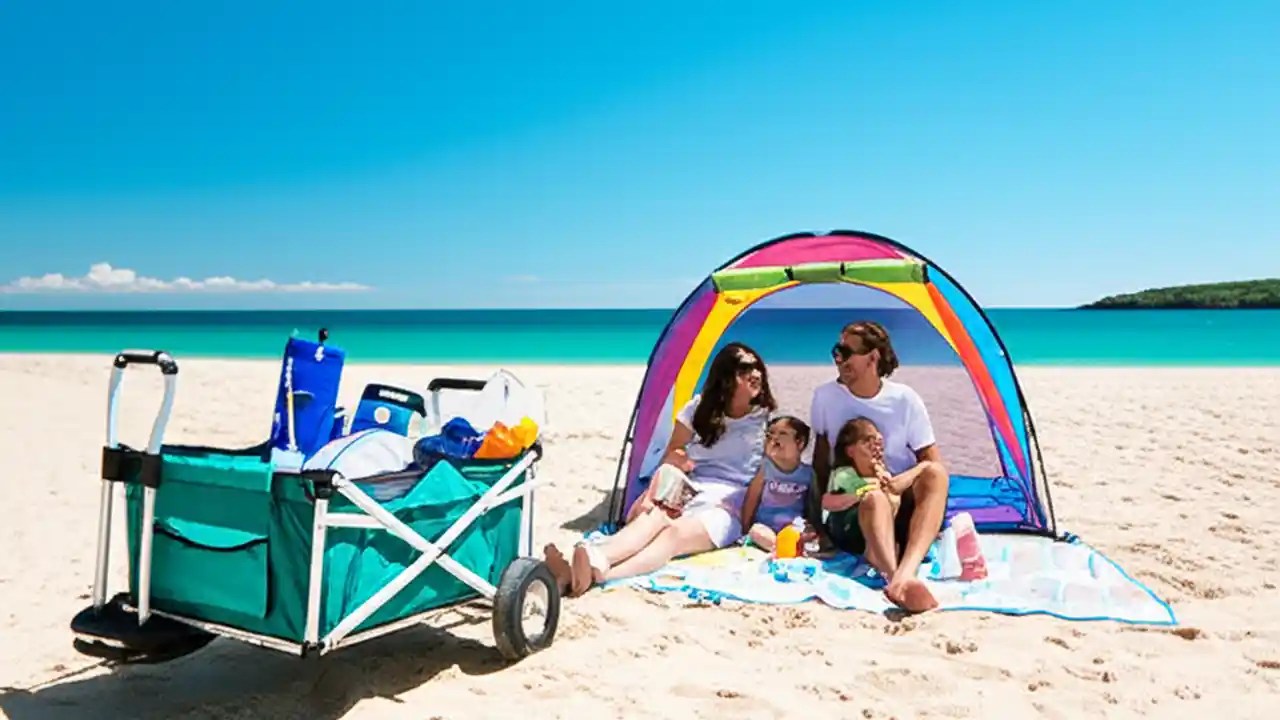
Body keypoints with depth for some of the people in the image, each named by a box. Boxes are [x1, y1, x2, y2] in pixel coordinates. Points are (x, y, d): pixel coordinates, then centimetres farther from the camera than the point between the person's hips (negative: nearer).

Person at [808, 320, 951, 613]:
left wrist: (908, 477, -24)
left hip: (902, 509, 1)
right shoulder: (825, 396, 1)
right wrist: (815, 518, 6)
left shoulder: (905, 400, -2)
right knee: (874, 499, -38)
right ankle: (896, 577, -66)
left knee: (935, 474, -32)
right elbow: (820, 462, 10)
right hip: (851, 514, -1)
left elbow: (934, 463, -1)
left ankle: (904, 575, -53)